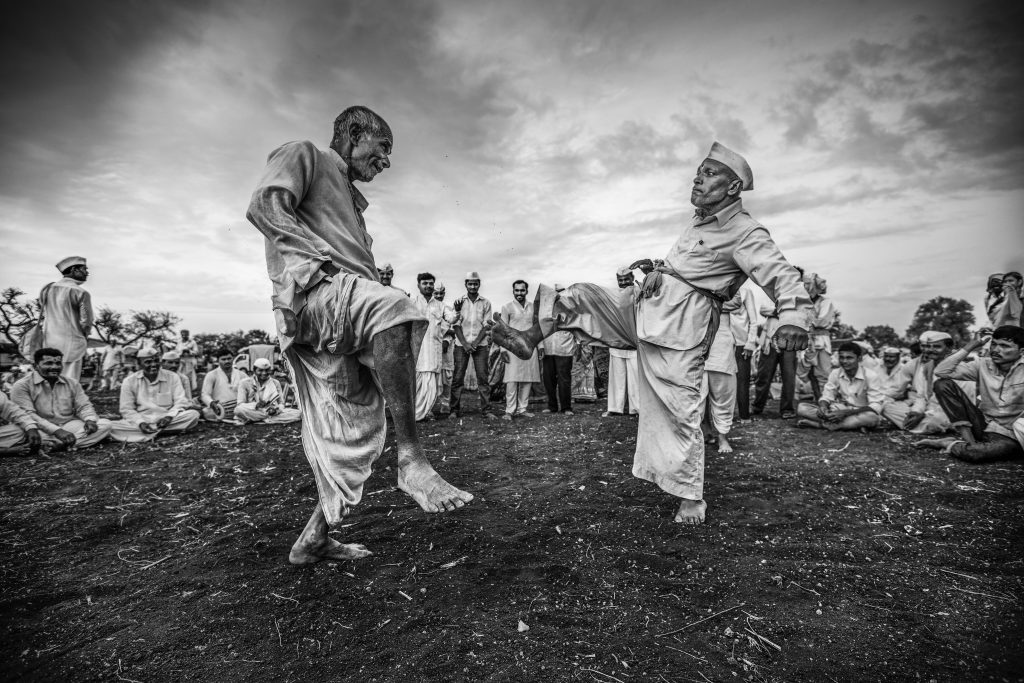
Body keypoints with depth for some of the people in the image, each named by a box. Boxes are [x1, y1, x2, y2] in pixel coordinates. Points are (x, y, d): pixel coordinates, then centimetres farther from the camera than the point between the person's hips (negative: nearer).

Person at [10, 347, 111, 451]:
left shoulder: (72, 383, 13)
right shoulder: (22, 386, -2)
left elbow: (83, 406, 9)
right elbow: (27, 415, -13)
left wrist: (90, 420, -17)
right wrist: (56, 431, -27)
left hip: (70, 427, 4)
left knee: (105, 424, -19)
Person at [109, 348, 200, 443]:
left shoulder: (172, 377, 3)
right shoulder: (129, 381, 4)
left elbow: (181, 402, 0)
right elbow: (127, 409, 3)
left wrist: (169, 416, -20)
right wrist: (140, 423, -16)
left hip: (165, 420, 0)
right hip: (141, 420, 1)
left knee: (194, 414, -28)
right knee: (111, 427, -28)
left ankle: (152, 433, -24)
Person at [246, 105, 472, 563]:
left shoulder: (350, 198, 37)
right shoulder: (303, 155, 13)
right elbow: (264, 207, -5)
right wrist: (323, 258, -15)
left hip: (348, 299, 9)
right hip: (311, 286, -9)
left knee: (354, 426, 5)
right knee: (390, 307, -38)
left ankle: (314, 538, 19)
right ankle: (412, 460, -36)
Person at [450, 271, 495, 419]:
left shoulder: (485, 303, 6)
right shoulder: (459, 301, 6)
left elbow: (486, 325, 1)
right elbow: (456, 325, 2)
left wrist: (475, 343, -11)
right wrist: (465, 344, -9)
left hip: (480, 344, 0)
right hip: (461, 344, 0)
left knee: (483, 377, -3)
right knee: (458, 378, -2)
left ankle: (485, 409, 2)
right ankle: (455, 410, 4)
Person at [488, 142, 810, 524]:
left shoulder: (745, 232, -10)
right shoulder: (697, 223, 17)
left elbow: (784, 276, -22)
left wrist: (793, 317, -41)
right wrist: (657, 267, 12)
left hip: (681, 326, -8)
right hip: (645, 310, 8)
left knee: (679, 410, -5)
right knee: (580, 296, 3)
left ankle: (690, 497, 11)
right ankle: (528, 340, 11)